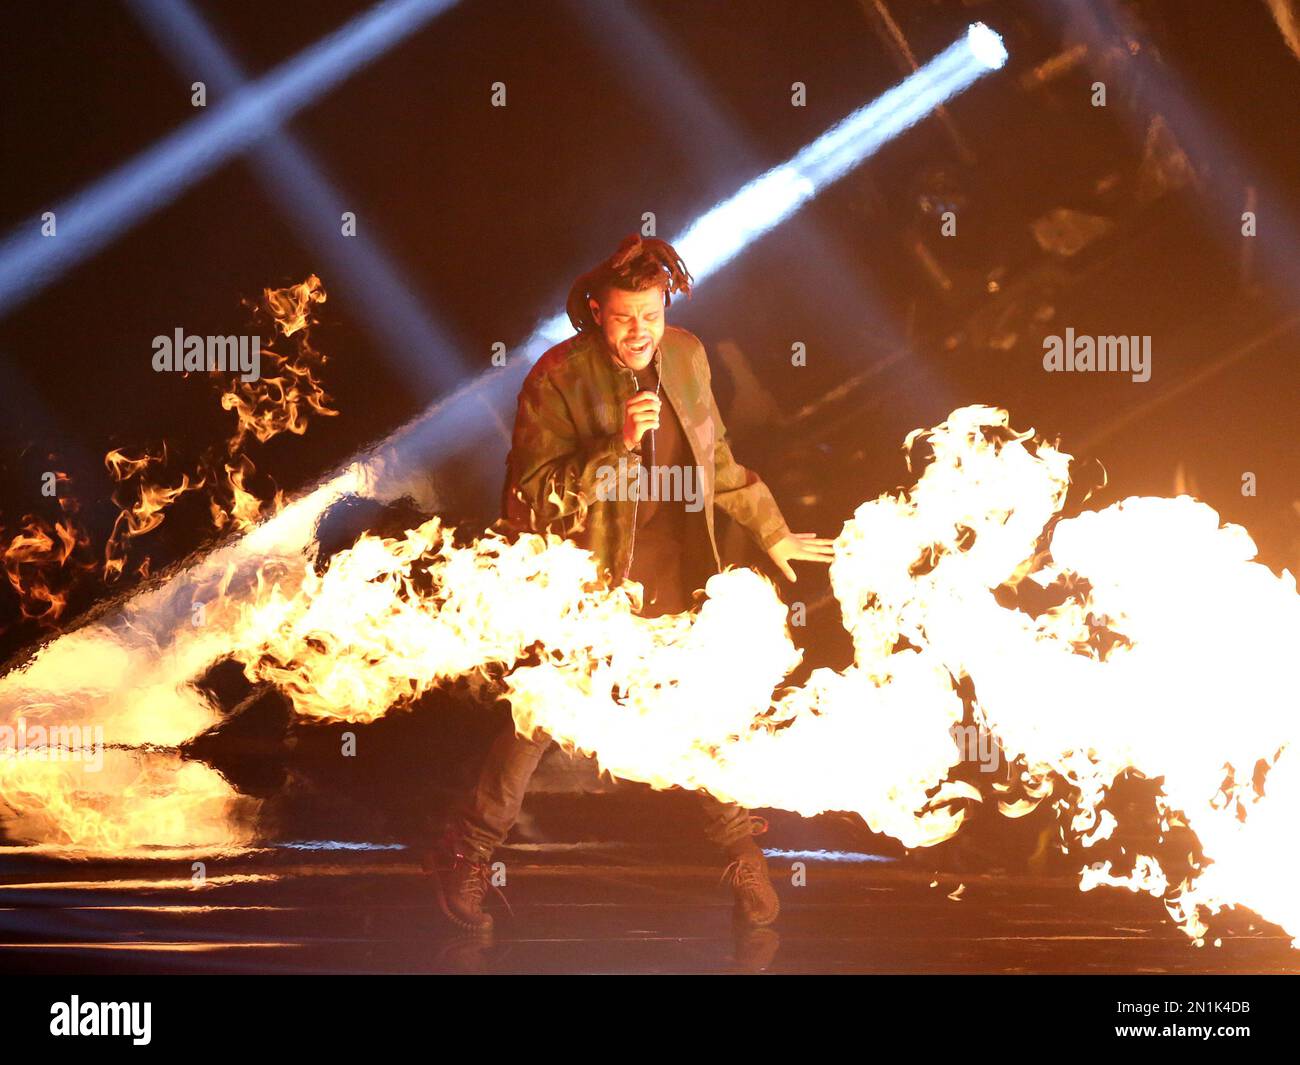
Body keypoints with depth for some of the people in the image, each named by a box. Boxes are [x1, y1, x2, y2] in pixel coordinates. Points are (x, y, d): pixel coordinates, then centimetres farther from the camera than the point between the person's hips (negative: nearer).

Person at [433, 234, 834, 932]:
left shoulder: (686, 355, -1)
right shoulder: (558, 378, -17)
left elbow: (713, 456, 15)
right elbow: (528, 501, -22)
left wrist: (771, 530, 21)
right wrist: (617, 447, -32)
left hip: (677, 573, 4)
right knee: (541, 716, 5)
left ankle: (742, 856, 30)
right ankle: (470, 849, 26)